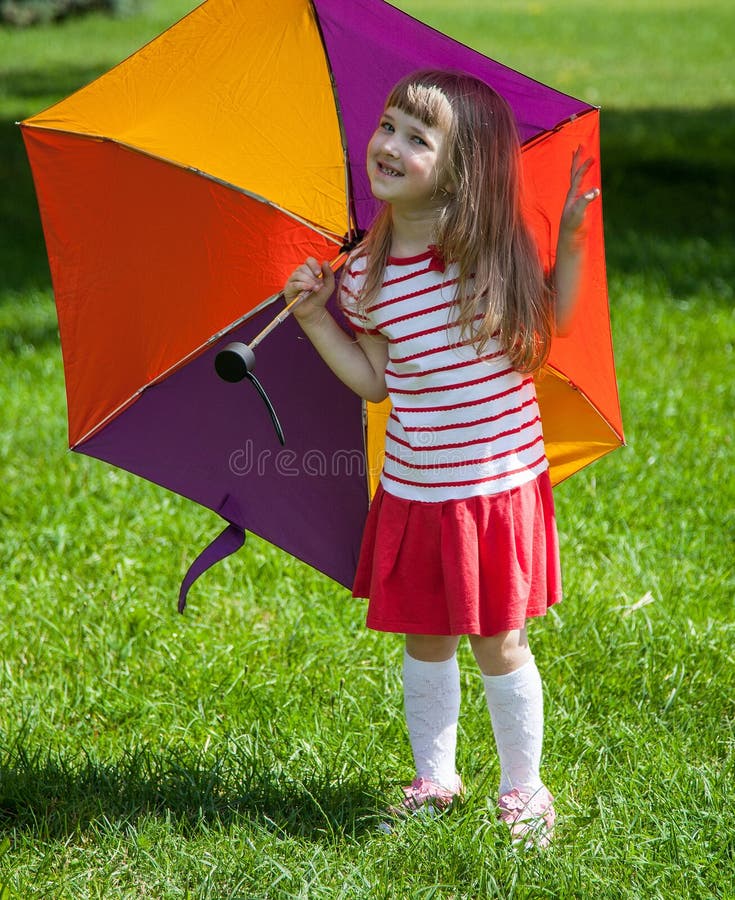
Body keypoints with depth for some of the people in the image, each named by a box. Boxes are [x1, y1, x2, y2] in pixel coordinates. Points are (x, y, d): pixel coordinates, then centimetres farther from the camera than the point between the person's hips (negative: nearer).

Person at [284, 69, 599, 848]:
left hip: (499, 484, -2)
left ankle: (523, 790, 24)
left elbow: (550, 324, 5)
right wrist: (317, 321, -2)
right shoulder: (365, 274, -5)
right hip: (414, 490, 2)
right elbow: (374, 382, 6)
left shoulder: (495, 251, -10)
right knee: (427, 640, 14)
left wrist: (569, 240, -5)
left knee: (498, 642, 6)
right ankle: (433, 779, 33)